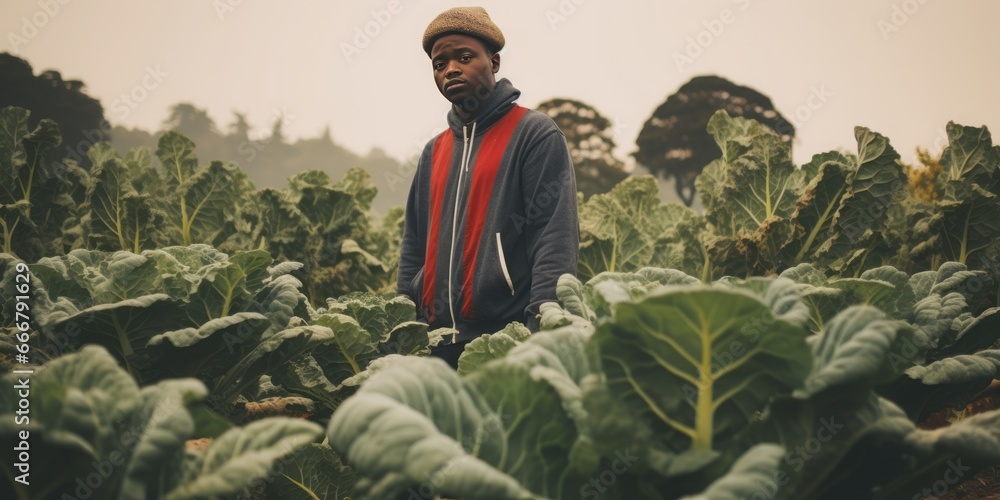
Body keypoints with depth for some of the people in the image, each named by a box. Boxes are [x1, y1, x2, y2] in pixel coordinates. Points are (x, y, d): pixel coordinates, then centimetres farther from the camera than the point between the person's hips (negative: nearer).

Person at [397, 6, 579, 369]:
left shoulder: (535, 135, -3)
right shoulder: (434, 152, 17)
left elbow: (555, 241, -12)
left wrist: (541, 335, -20)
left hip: (509, 339, -6)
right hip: (438, 344, 6)